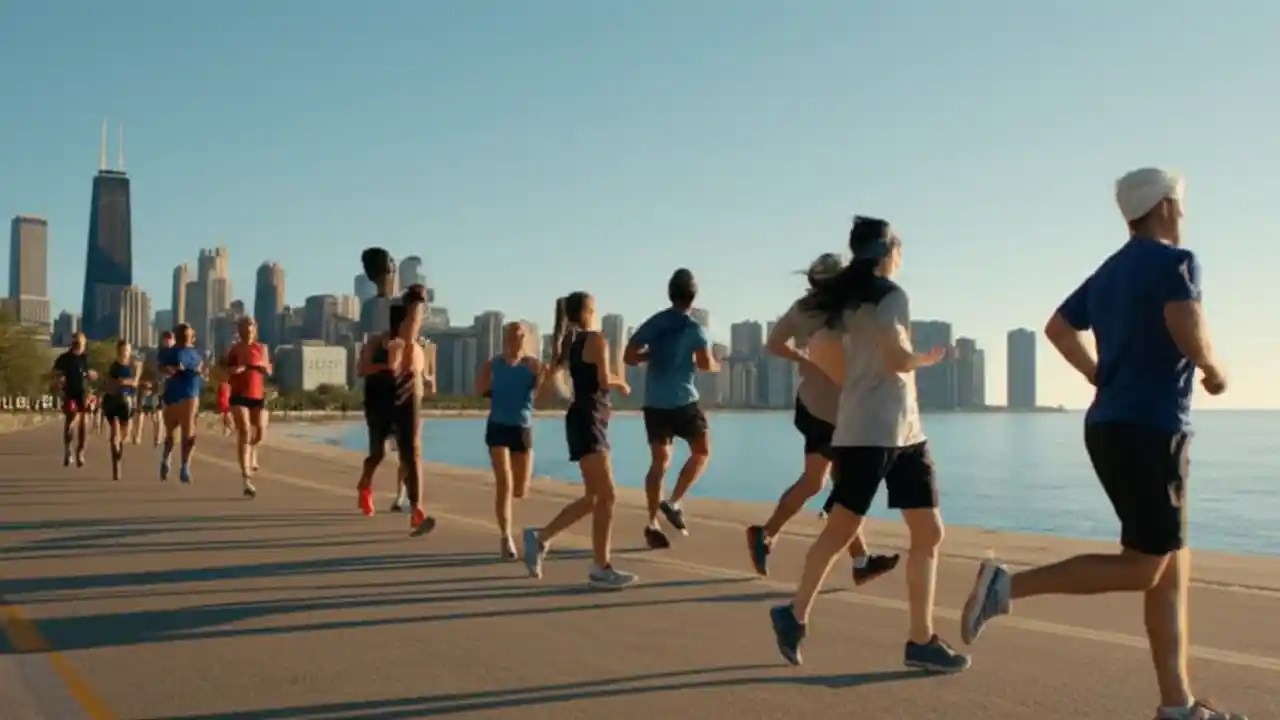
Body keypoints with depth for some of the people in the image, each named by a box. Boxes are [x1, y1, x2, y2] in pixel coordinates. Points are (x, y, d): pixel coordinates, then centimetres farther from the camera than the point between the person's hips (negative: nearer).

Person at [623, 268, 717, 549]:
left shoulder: (653, 323, 8)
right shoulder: (694, 328, -6)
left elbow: (629, 357, 7)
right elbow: (705, 364, -16)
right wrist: (715, 366, 6)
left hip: (653, 402, 5)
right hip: (682, 401, -5)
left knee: (659, 461, 10)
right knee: (702, 452, 13)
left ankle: (652, 524, 5)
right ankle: (673, 502, -2)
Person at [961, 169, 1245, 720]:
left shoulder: (1108, 272, 16)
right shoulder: (1173, 260, -8)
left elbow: (1058, 329, 24)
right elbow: (1186, 326, -26)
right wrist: (1212, 369, -7)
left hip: (1111, 427, 9)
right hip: (1150, 431, -9)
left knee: (1172, 569, 10)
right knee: (1141, 569, -6)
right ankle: (1008, 584, -14)